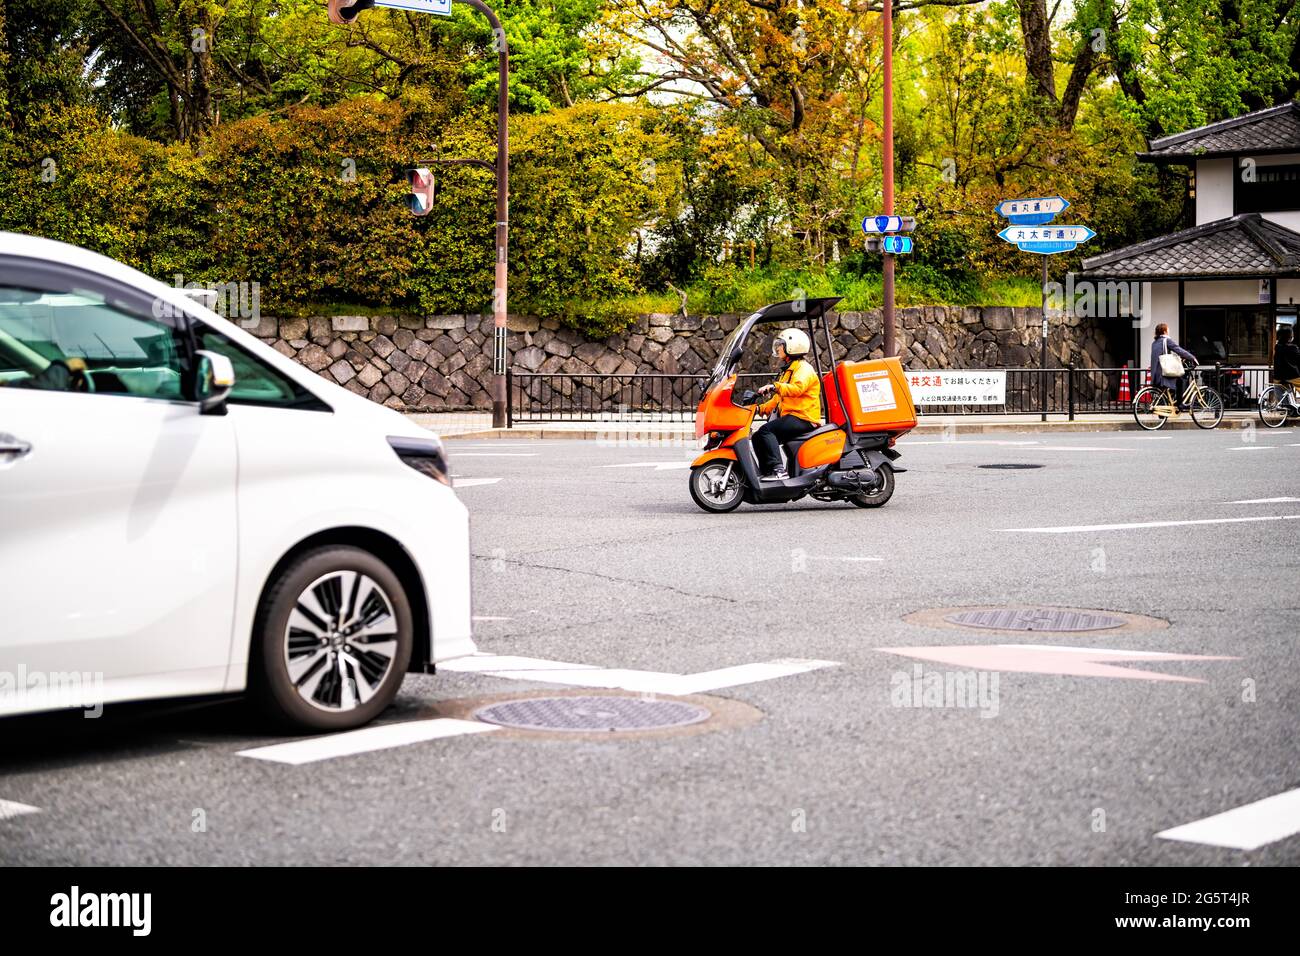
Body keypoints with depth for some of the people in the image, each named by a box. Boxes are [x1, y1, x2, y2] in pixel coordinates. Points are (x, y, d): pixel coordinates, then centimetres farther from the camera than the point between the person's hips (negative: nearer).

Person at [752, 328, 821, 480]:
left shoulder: (804, 368, -5)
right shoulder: (788, 371, 28)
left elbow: (797, 388, -26)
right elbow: (778, 398, 31)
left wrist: (775, 387, -37)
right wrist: (762, 408, 17)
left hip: (803, 418, -10)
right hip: (789, 416, 10)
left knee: (766, 430, -27)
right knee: (757, 437, 0)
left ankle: (778, 470, -37)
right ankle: (766, 472, -7)